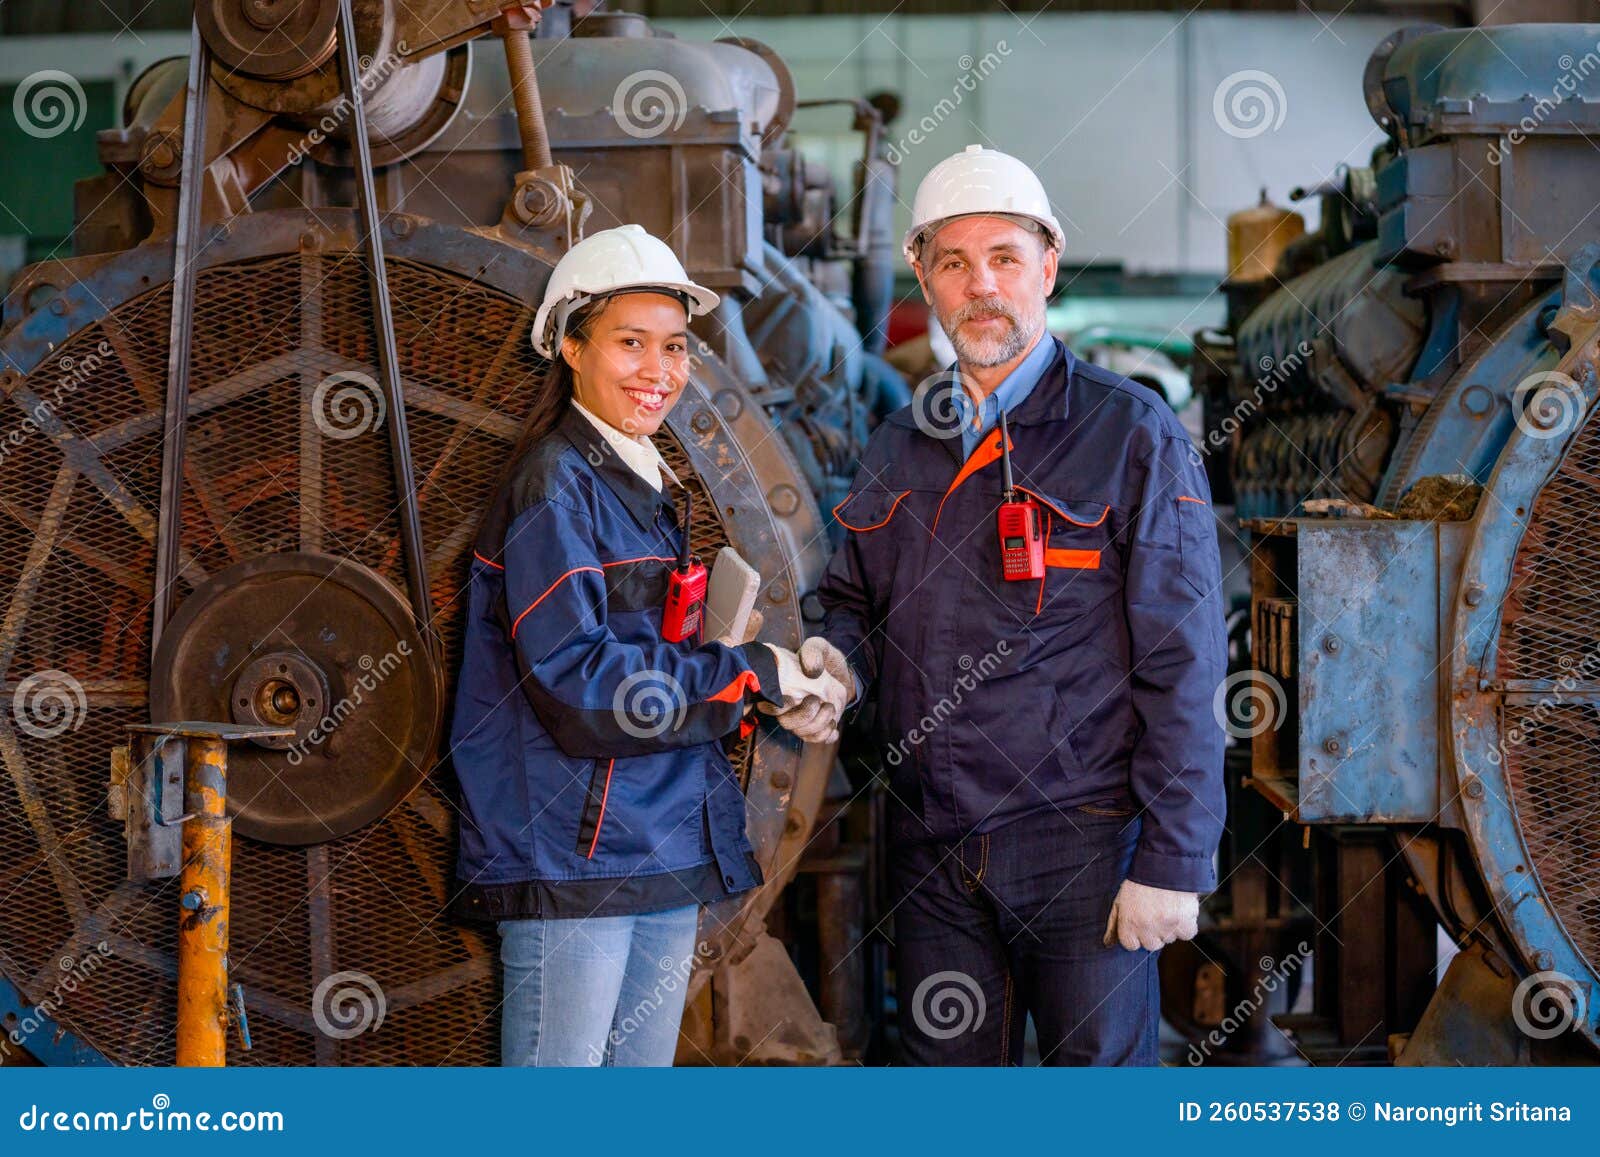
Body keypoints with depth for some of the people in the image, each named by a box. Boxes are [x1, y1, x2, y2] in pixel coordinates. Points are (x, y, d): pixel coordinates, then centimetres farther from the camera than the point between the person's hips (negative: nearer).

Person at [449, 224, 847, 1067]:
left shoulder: (647, 490, 18)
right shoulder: (556, 484, -10)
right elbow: (574, 677, -20)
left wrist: (779, 687, 3)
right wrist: (751, 675, -14)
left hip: (665, 853, 9)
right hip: (571, 853, -9)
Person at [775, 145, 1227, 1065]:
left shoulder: (1133, 436, -5)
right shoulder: (900, 447, 12)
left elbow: (1184, 668, -8)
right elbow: (855, 598, 24)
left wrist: (1173, 861, -13)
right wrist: (836, 657, -1)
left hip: (1082, 847, -5)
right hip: (934, 848, 5)